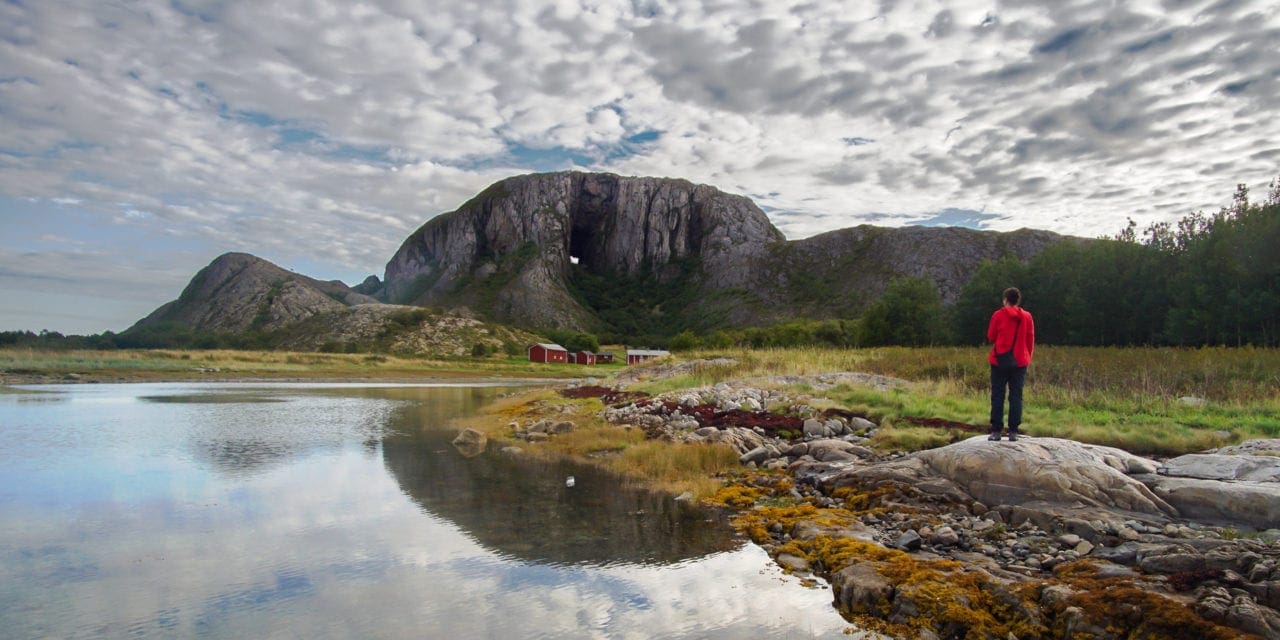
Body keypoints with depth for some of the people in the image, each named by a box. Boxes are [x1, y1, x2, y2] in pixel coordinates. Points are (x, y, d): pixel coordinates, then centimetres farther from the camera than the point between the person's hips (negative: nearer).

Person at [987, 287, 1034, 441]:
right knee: (1016, 395, 5)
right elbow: (1031, 340, 8)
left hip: (1000, 359, -2)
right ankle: (1013, 431, 2)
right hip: (1020, 361, 2)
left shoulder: (998, 315, -4)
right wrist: (1028, 358, 17)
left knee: (997, 395, 1)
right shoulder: (1027, 317, 4)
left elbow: (990, 337, 1)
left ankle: (996, 431, -1)